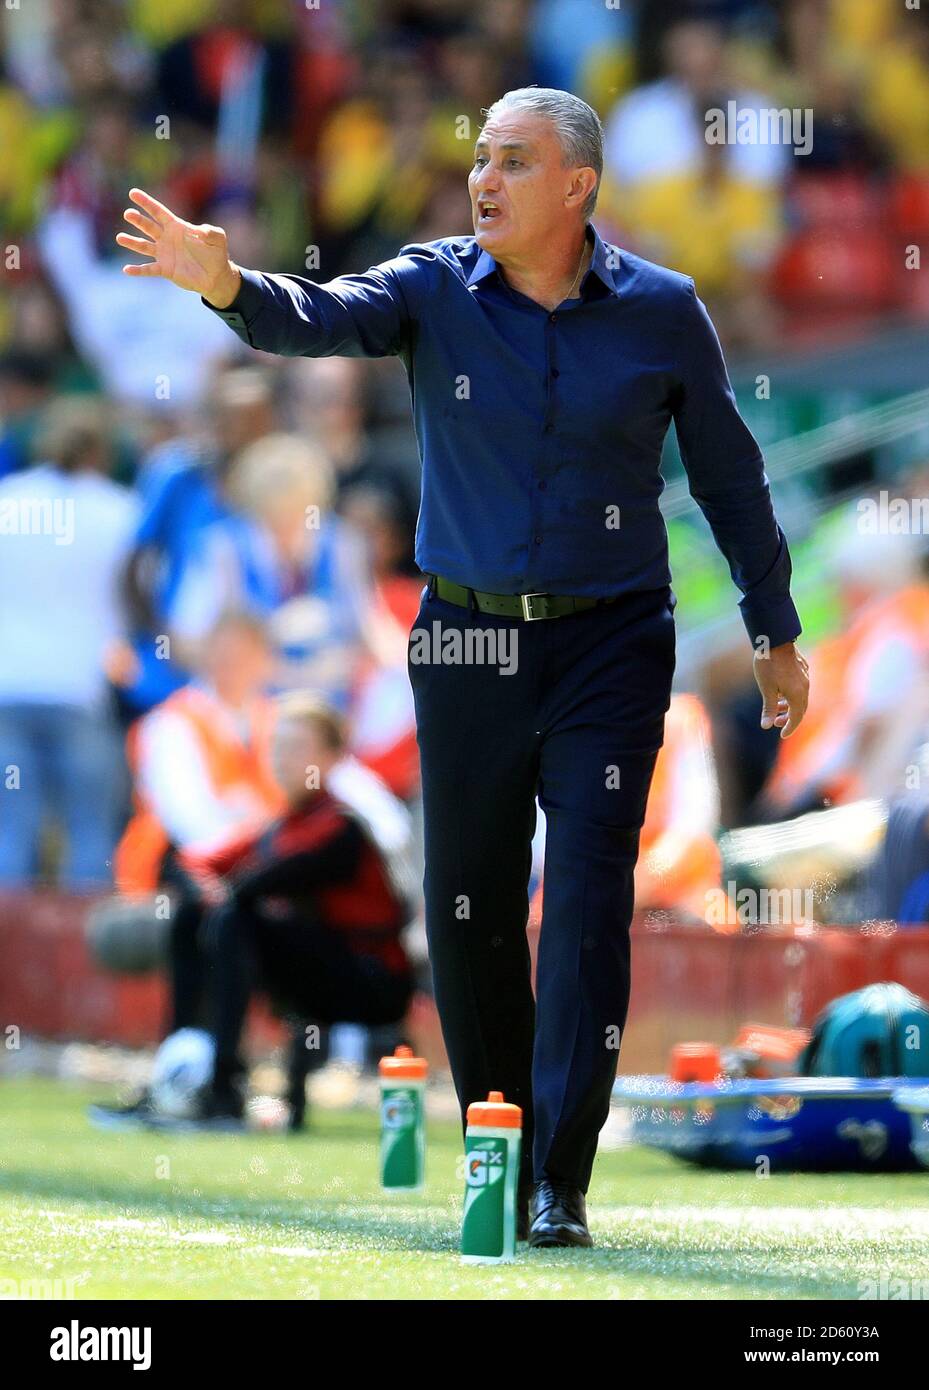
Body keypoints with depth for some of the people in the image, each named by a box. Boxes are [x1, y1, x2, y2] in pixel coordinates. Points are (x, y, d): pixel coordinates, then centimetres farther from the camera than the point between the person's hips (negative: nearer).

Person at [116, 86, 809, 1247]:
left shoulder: (660, 312, -3)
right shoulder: (436, 289, -3)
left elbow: (728, 473, 7)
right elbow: (325, 317, -23)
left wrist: (774, 632, 13)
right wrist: (228, 286, -45)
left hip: (610, 641, -1)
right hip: (467, 641, 2)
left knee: (588, 903, -10)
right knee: (466, 908, 6)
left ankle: (558, 1186, -8)